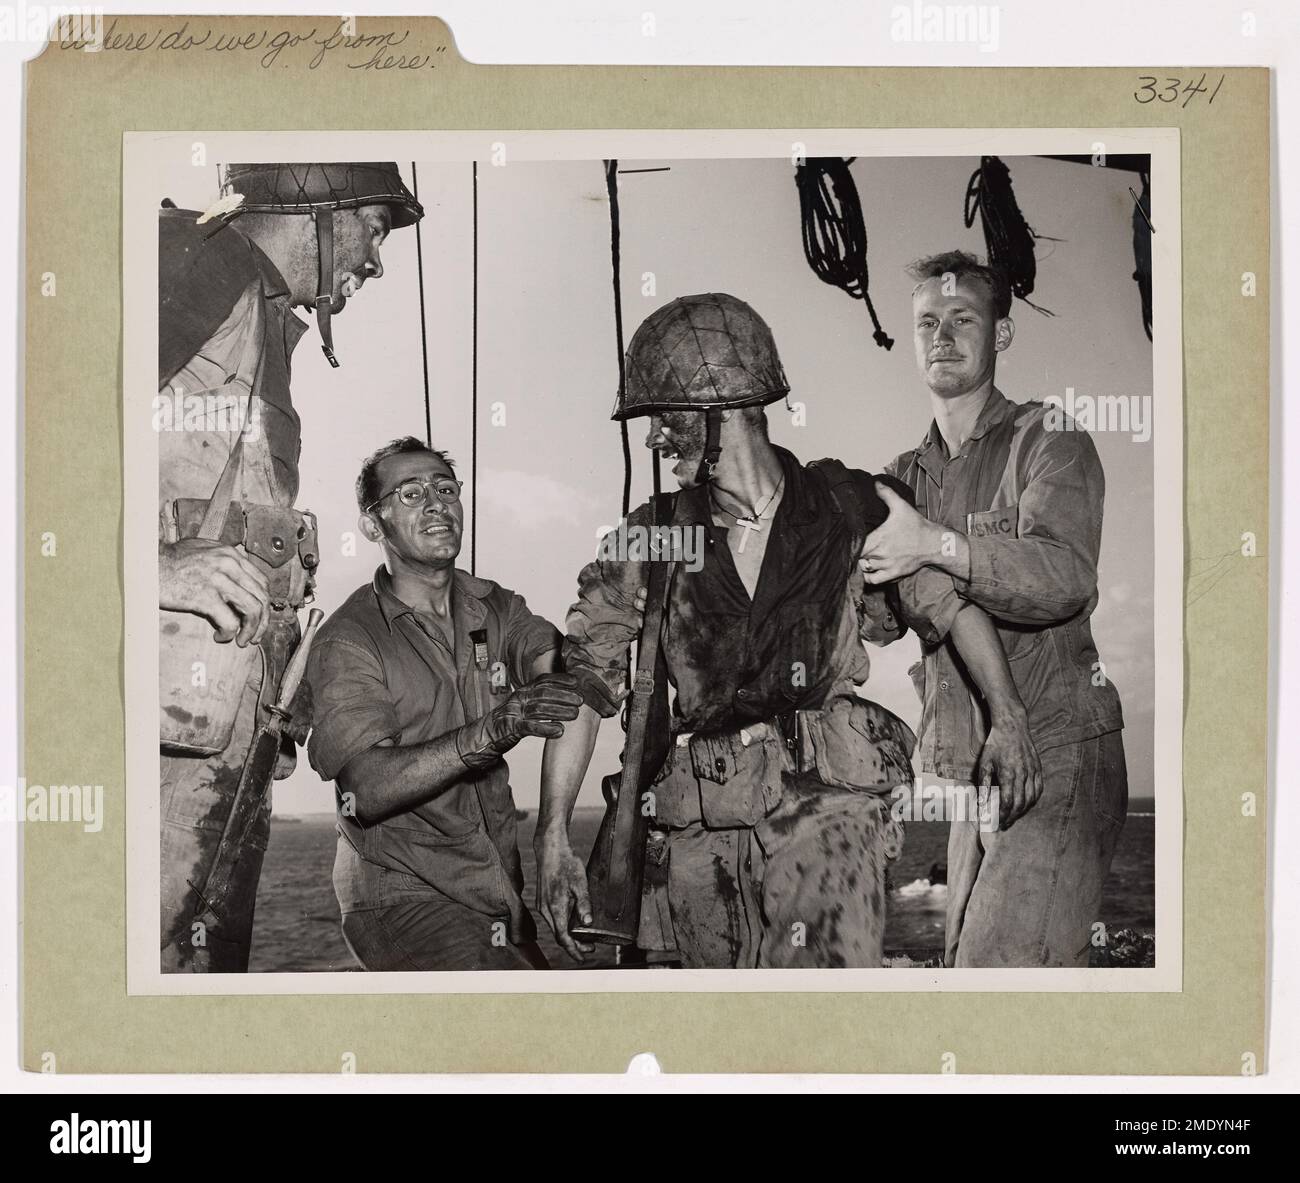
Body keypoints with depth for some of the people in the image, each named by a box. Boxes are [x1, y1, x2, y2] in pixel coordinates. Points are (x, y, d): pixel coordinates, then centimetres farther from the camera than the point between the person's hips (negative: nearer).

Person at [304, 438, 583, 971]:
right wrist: (491, 731, -33)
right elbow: (368, 789, -21)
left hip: (499, 893, 6)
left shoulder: (496, 607, 10)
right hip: (400, 897, -6)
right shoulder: (348, 639, -8)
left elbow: (563, 669, -7)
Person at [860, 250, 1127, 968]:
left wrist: (938, 544, -28)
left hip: (1057, 755, -6)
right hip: (968, 771, 7)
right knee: (965, 961, 9)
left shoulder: (1046, 440, -1)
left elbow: (1067, 577, -18)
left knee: (1001, 966, -16)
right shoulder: (903, 476, 17)